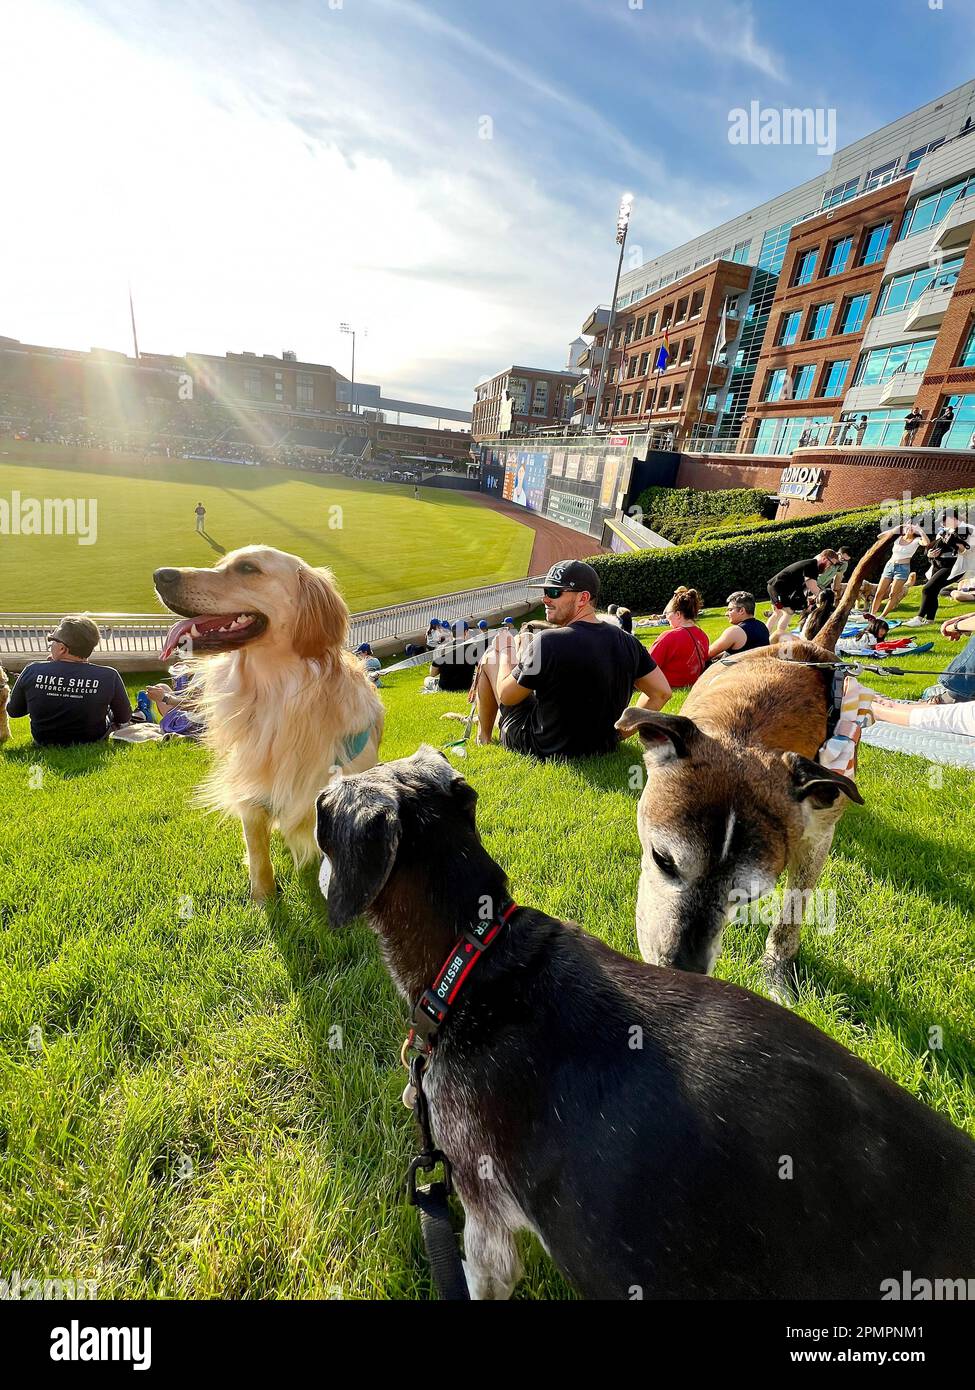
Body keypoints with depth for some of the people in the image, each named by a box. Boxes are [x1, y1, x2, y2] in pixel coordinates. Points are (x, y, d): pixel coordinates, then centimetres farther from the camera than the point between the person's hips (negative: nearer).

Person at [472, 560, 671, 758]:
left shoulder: (548, 642, -28)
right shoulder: (627, 642, -9)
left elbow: (506, 696, -15)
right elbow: (662, 693, -1)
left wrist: (505, 651, 4)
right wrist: (617, 733, 6)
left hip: (544, 750, -6)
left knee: (490, 656, 11)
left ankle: (483, 738, 32)